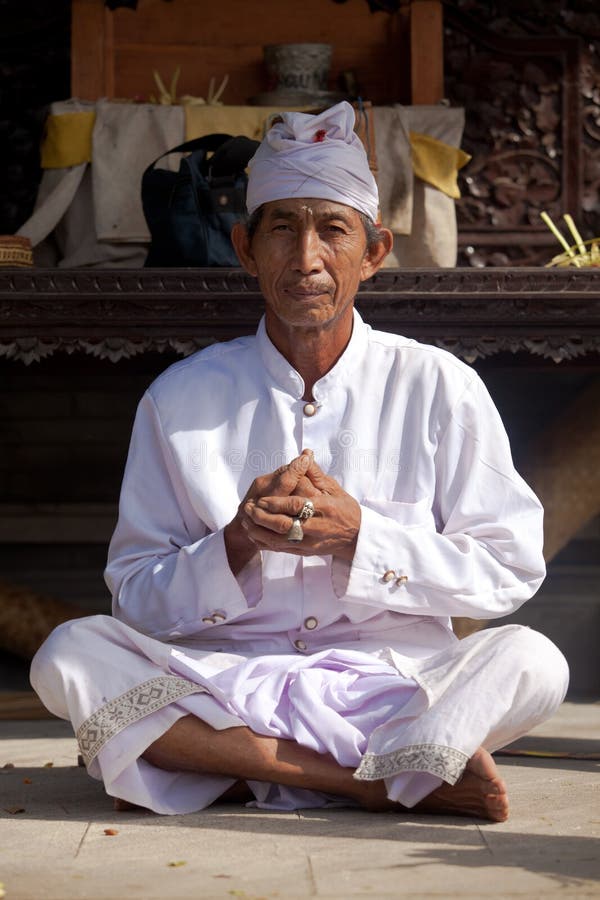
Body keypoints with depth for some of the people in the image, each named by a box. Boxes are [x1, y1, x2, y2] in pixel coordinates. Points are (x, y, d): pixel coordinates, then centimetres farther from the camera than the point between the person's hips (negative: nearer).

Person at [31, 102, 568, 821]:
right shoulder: (180, 398, 3)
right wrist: (236, 544, -18)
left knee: (530, 661, -28)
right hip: (223, 678, 2)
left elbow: (510, 570, -1)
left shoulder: (438, 387, 1)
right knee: (70, 654, -26)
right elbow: (137, 595, 2)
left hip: (396, 686, -1)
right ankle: (392, 778, -25)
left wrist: (358, 534, -14)